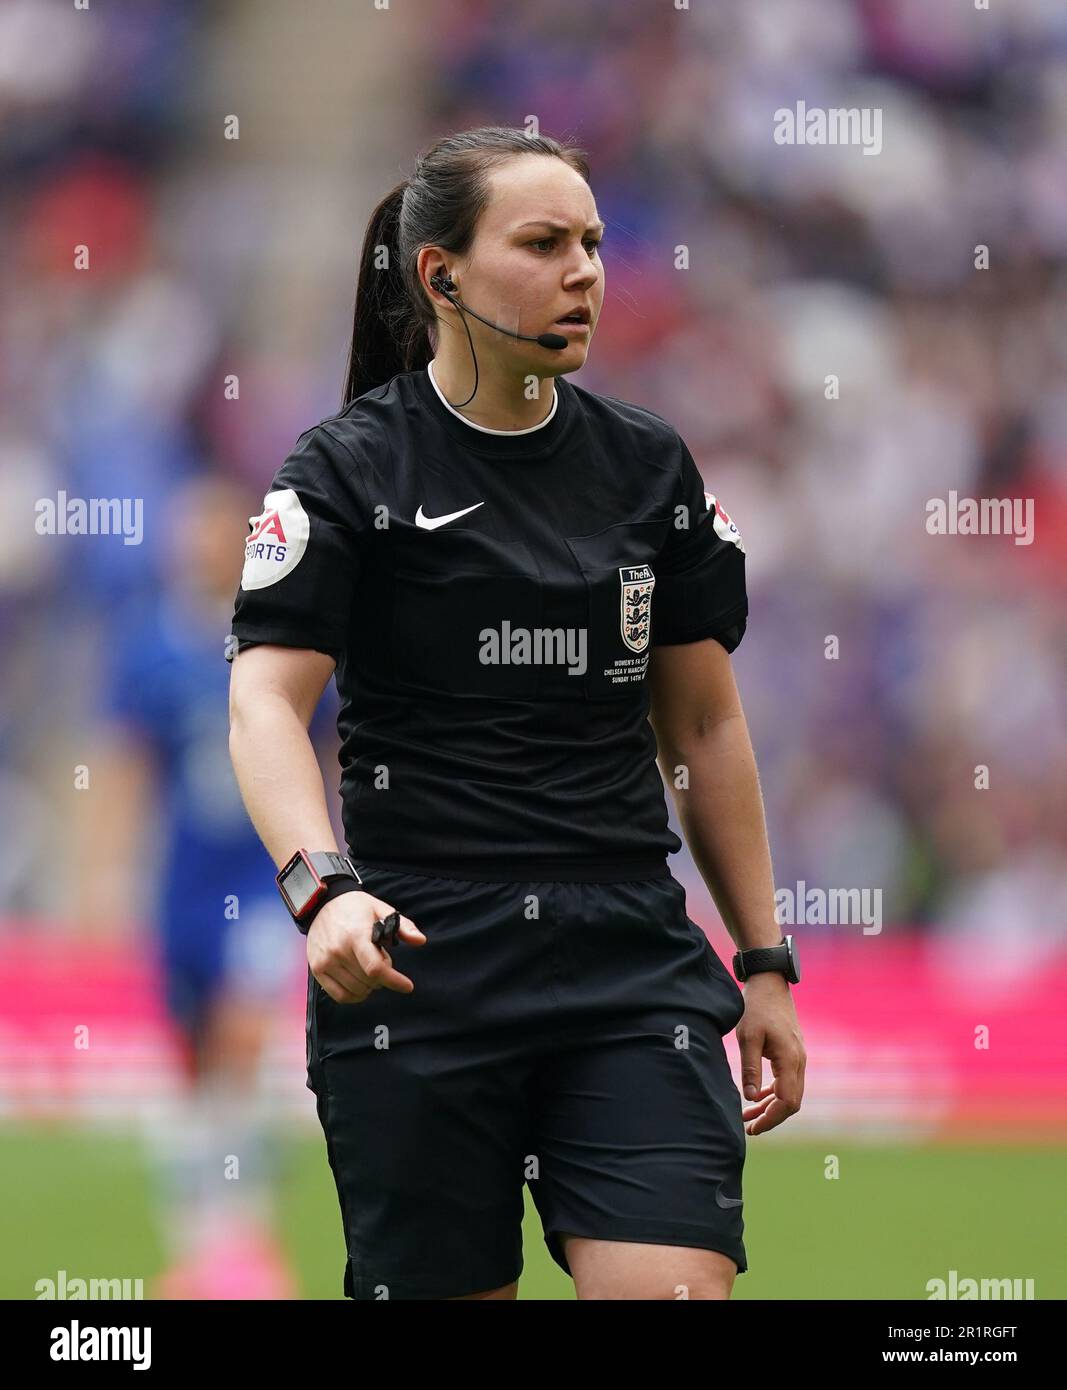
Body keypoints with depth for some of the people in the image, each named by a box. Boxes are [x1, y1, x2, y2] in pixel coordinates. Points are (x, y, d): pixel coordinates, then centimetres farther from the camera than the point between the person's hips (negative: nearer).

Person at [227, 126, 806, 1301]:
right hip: (417, 961, -3)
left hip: (630, 956, 3)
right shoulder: (349, 466, -3)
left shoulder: (648, 465, 10)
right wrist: (322, 887, -31)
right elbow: (265, 698, -14)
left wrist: (764, 963, 12)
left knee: (678, 1293, -14)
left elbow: (703, 726, 15)